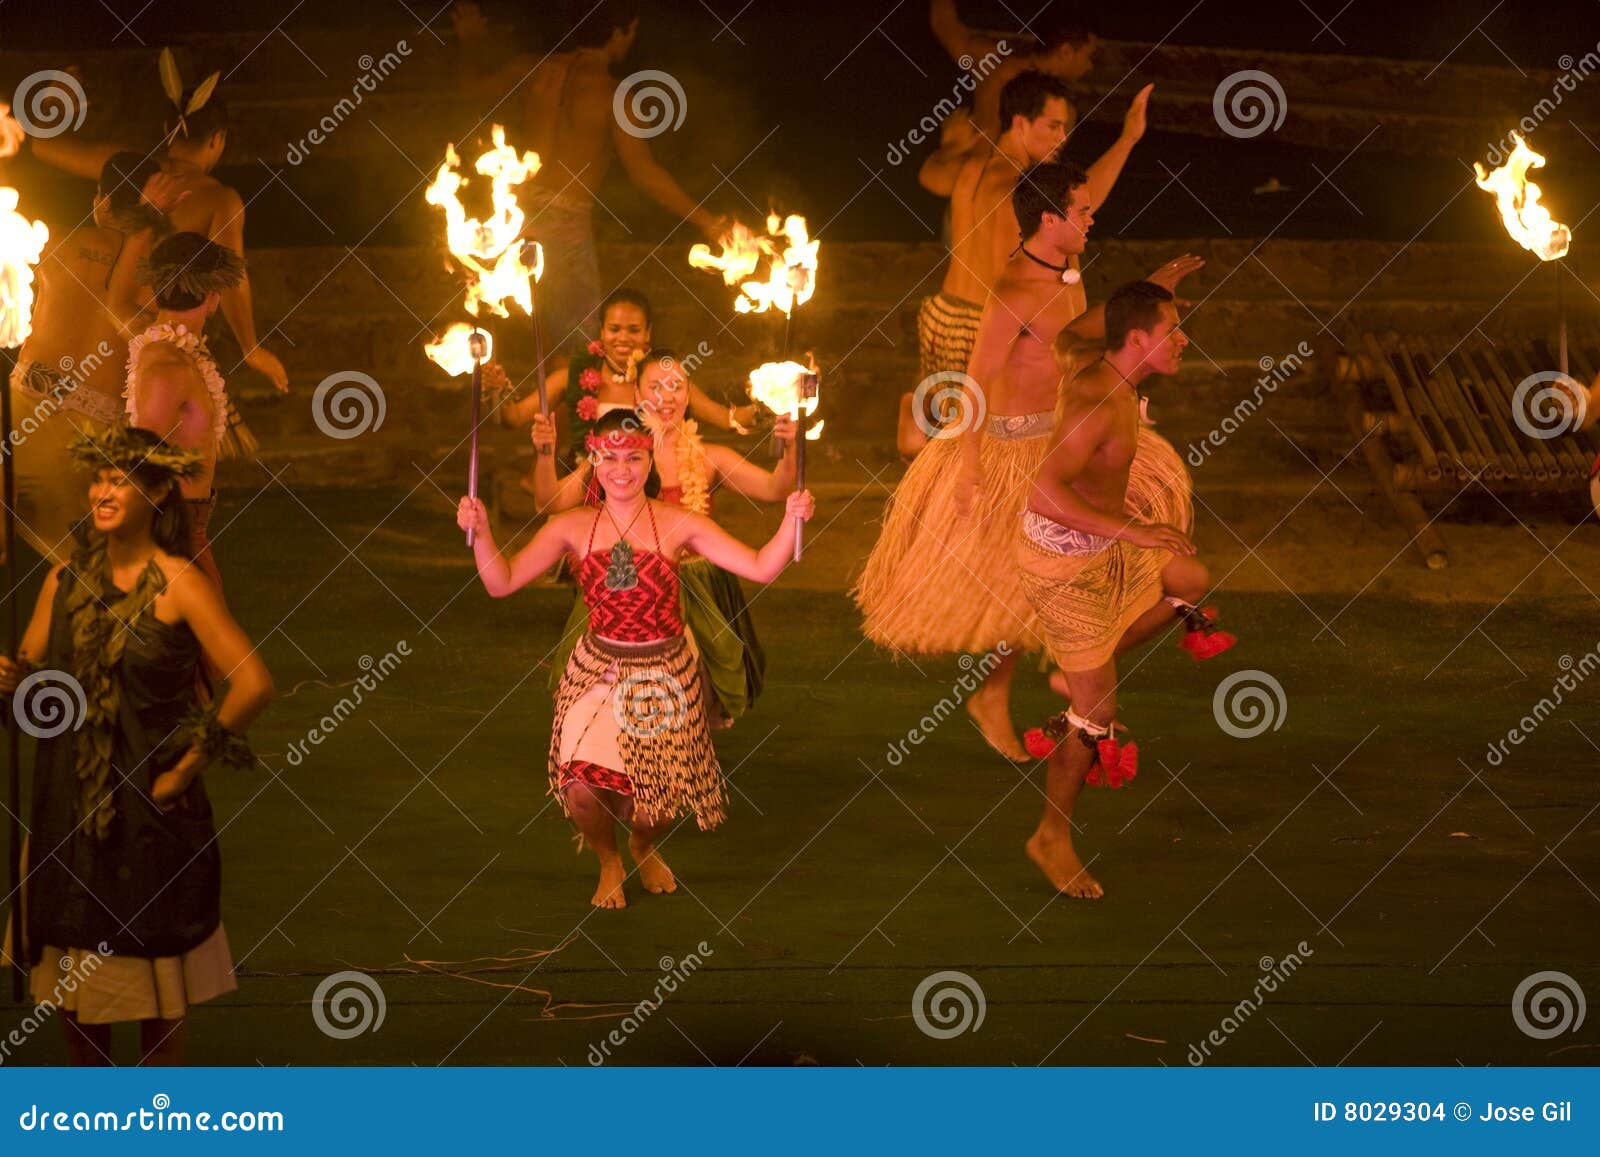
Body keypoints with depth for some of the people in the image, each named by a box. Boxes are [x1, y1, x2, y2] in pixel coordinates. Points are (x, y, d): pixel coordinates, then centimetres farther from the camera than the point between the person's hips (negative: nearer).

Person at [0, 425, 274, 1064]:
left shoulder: (180, 586, -12)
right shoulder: (66, 581, 3)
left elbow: (254, 683, -19)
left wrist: (187, 768, -14)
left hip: (149, 798, -5)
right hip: (69, 796, 5)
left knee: (157, 963, 6)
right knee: (69, 957, 12)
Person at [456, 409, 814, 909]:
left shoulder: (678, 525, -6)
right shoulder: (573, 528, -3)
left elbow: (761, 568, -9)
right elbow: (502, 583, -7)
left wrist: (791, 520, -25)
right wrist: (481, 531, -23)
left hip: (664, 676, 0)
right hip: (597, 672, 0)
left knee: (652, 808, -3)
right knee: (583, 786, -21)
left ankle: (646, 848, 40)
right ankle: (608, 862, 15)